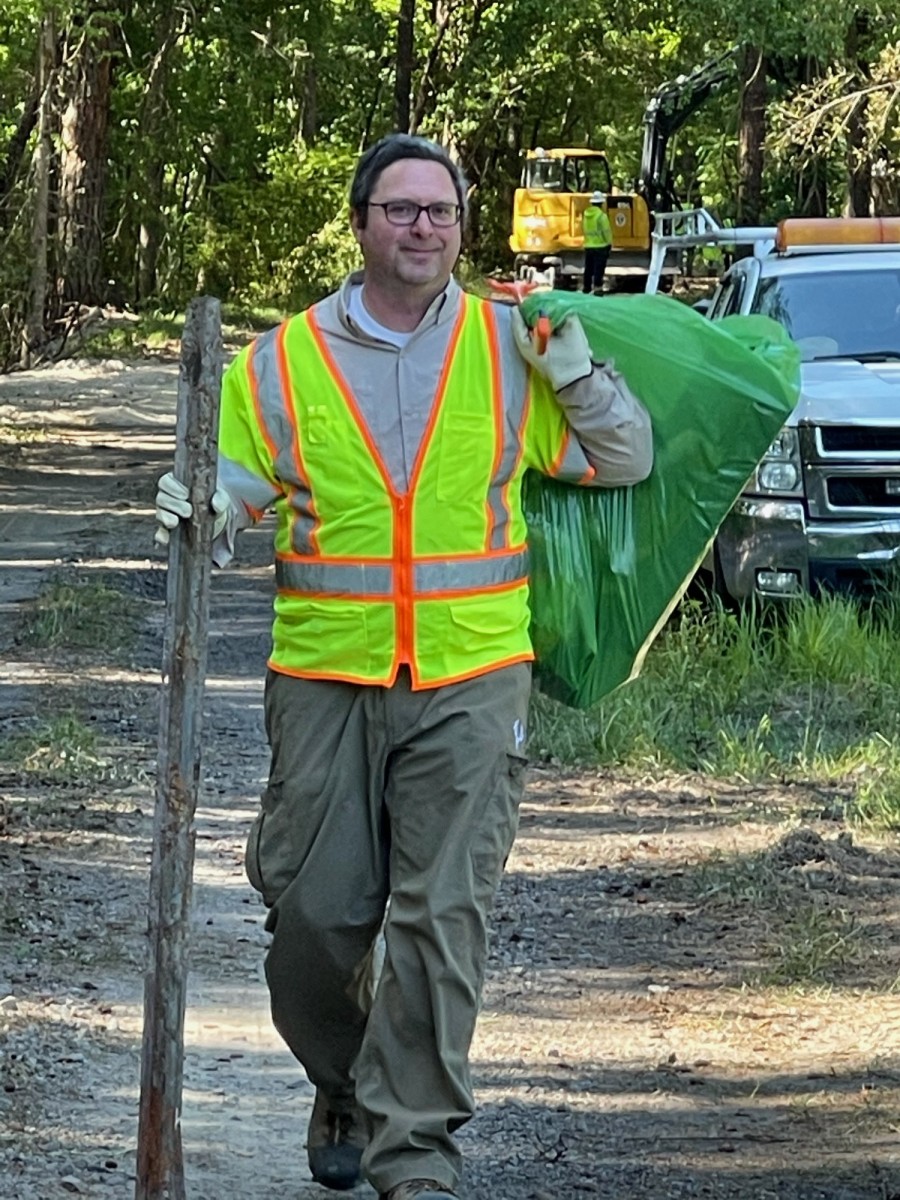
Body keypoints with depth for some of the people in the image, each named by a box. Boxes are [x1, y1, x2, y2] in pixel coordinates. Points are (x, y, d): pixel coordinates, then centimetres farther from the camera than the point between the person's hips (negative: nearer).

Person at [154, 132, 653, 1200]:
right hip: (324, 680, 1)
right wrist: (199, 517, -14)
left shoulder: (511, 348, 7)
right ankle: (344, 1092, 28)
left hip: (470, 681, -1)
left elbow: (625, 463, 12)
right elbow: (233, 490, 9)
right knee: (315, 912, 1)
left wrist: (577, 376, -5)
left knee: (442, 914, -7)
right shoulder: (283, 362, 5)